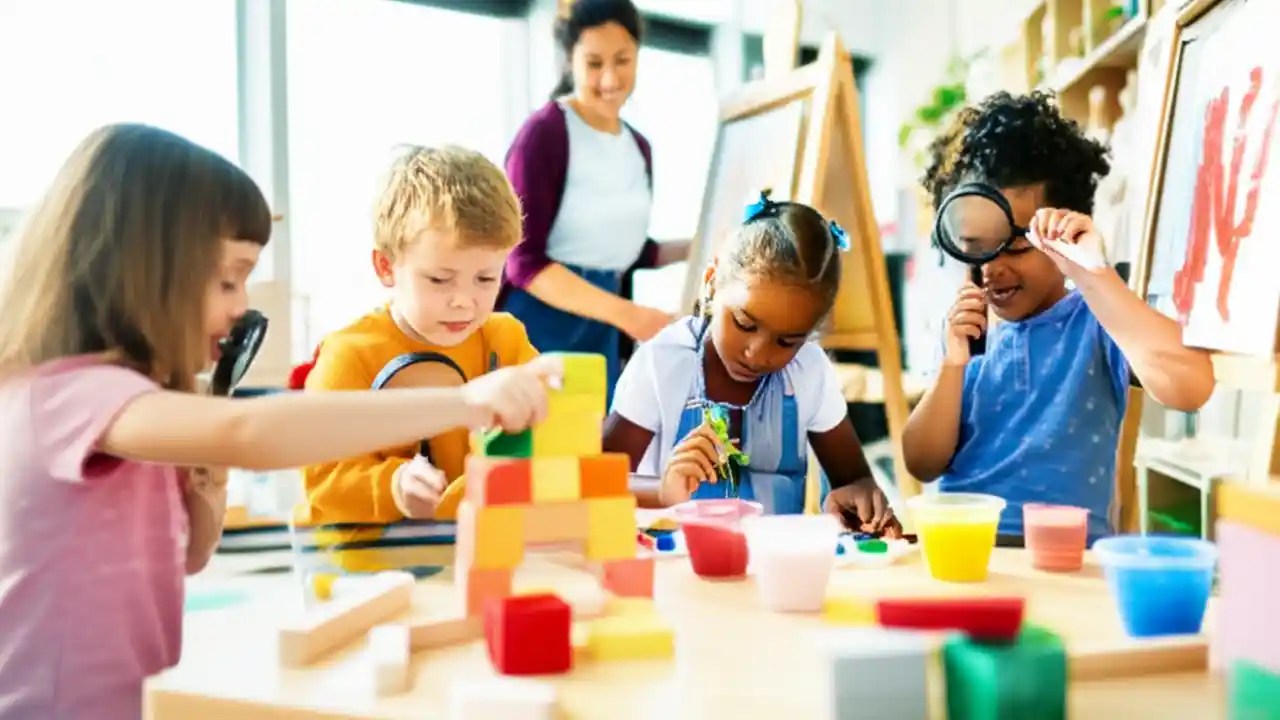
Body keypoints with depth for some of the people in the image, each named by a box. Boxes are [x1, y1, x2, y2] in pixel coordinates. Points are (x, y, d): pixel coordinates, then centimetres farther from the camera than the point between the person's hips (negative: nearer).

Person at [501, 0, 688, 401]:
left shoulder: (639, 148, 10)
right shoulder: (544, 133, -12)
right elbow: (525, 262, -18)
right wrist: (625, 314, -27)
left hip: (601, 338, 7)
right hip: (535, 330, -7)